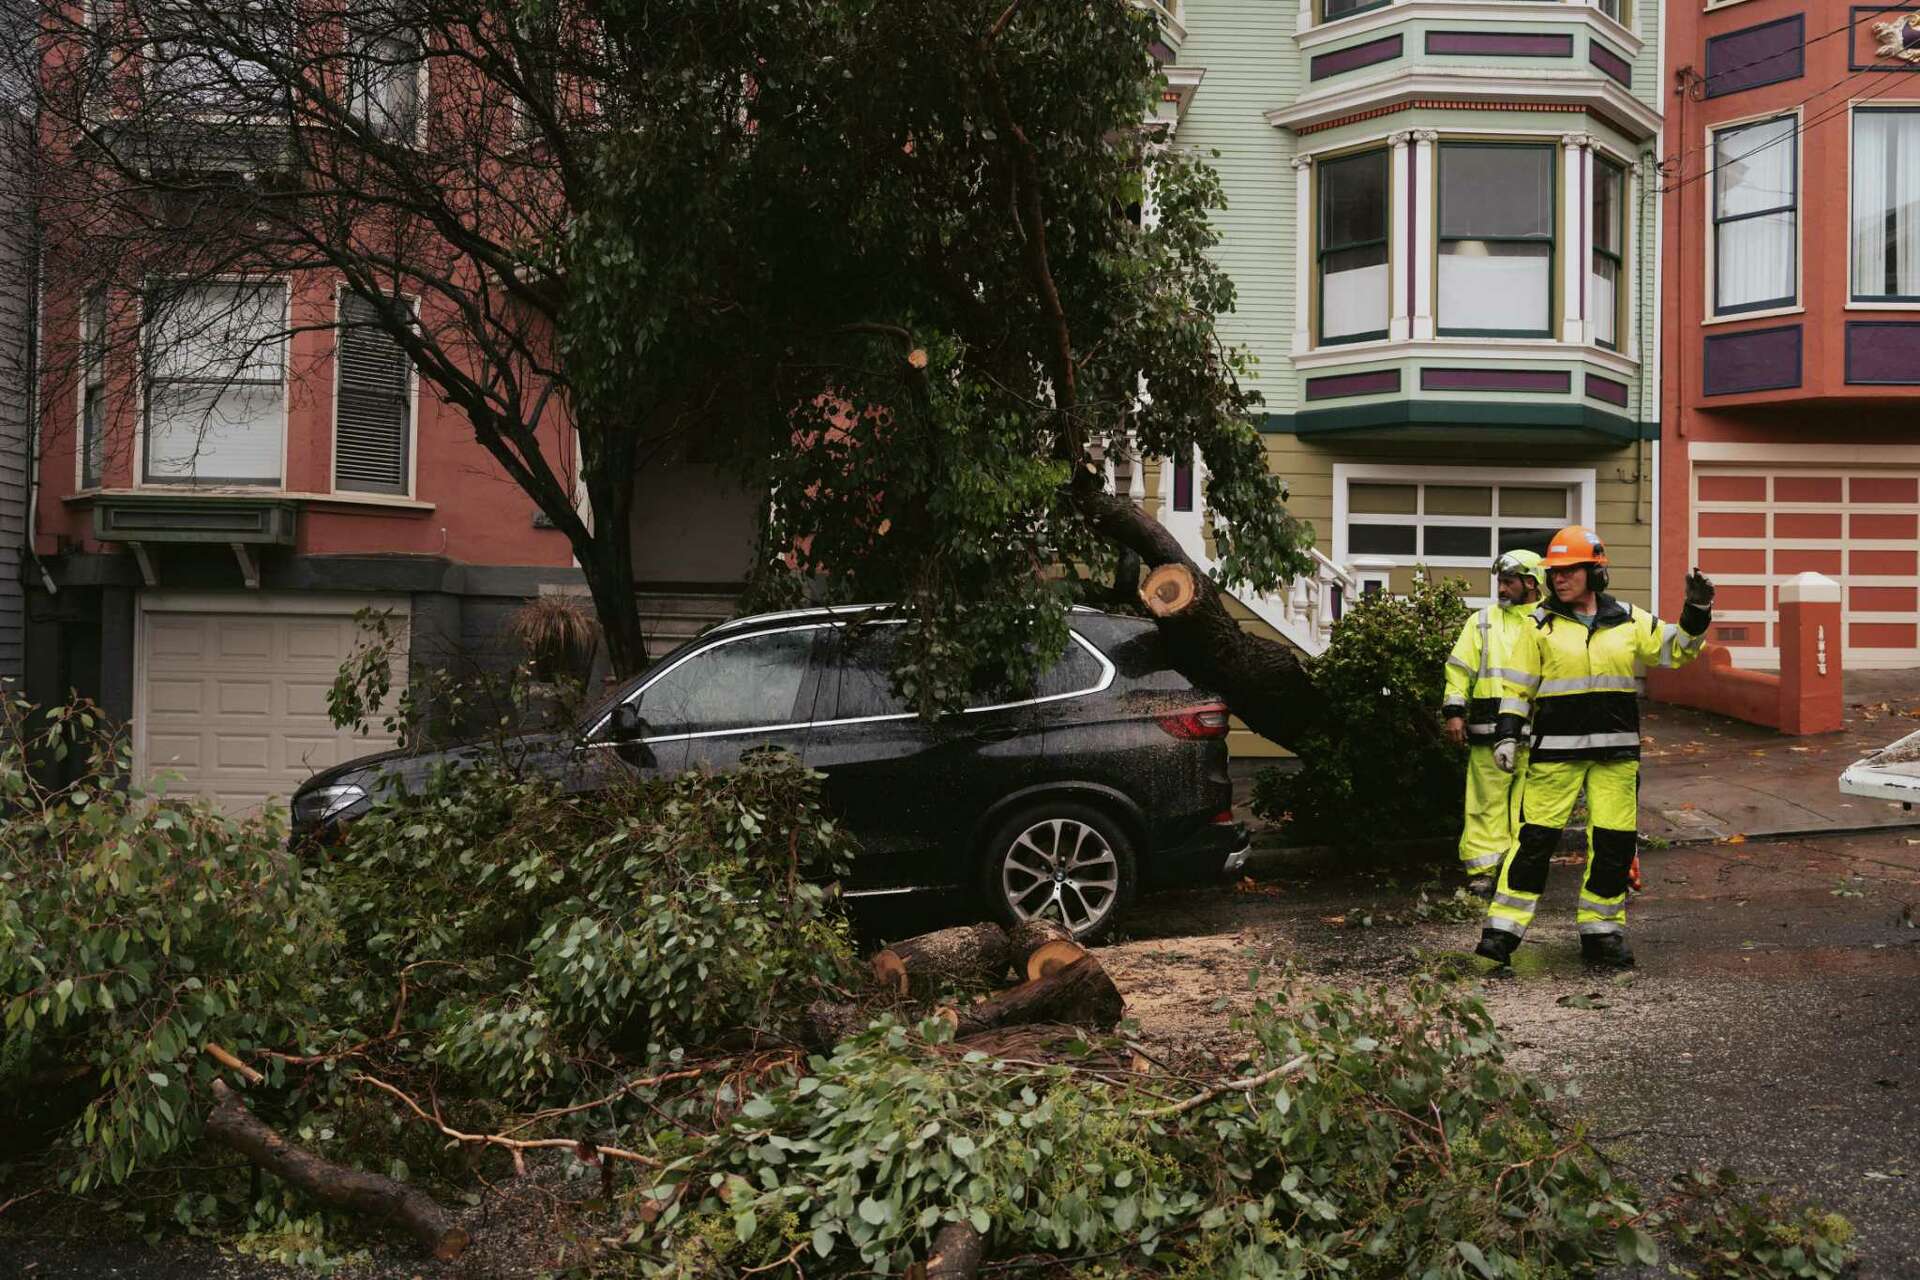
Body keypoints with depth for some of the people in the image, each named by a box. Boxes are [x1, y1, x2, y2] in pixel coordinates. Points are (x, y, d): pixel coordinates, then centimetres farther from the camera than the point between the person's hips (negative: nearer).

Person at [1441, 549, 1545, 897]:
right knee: (1487, 800, 0)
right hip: (1489, 729, 0)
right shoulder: (1482, 621, 12)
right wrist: (1454, 711, -3)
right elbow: (1460, 668, 8)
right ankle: (1482, 871, 5)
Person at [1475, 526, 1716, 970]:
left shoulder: (1628, 620, 7)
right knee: (1536, 837, -6)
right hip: (1556, 748, -2)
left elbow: (1676, 649, 15)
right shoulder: (1542, 623, 2)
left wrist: (1696, 613, -1)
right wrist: (1507, 733, -2)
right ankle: (1503, 929, -1)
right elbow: (1520, 685, 6)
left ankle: (1601, 931, 19)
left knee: (1614, 841, 6)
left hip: (1616, 750, 3)